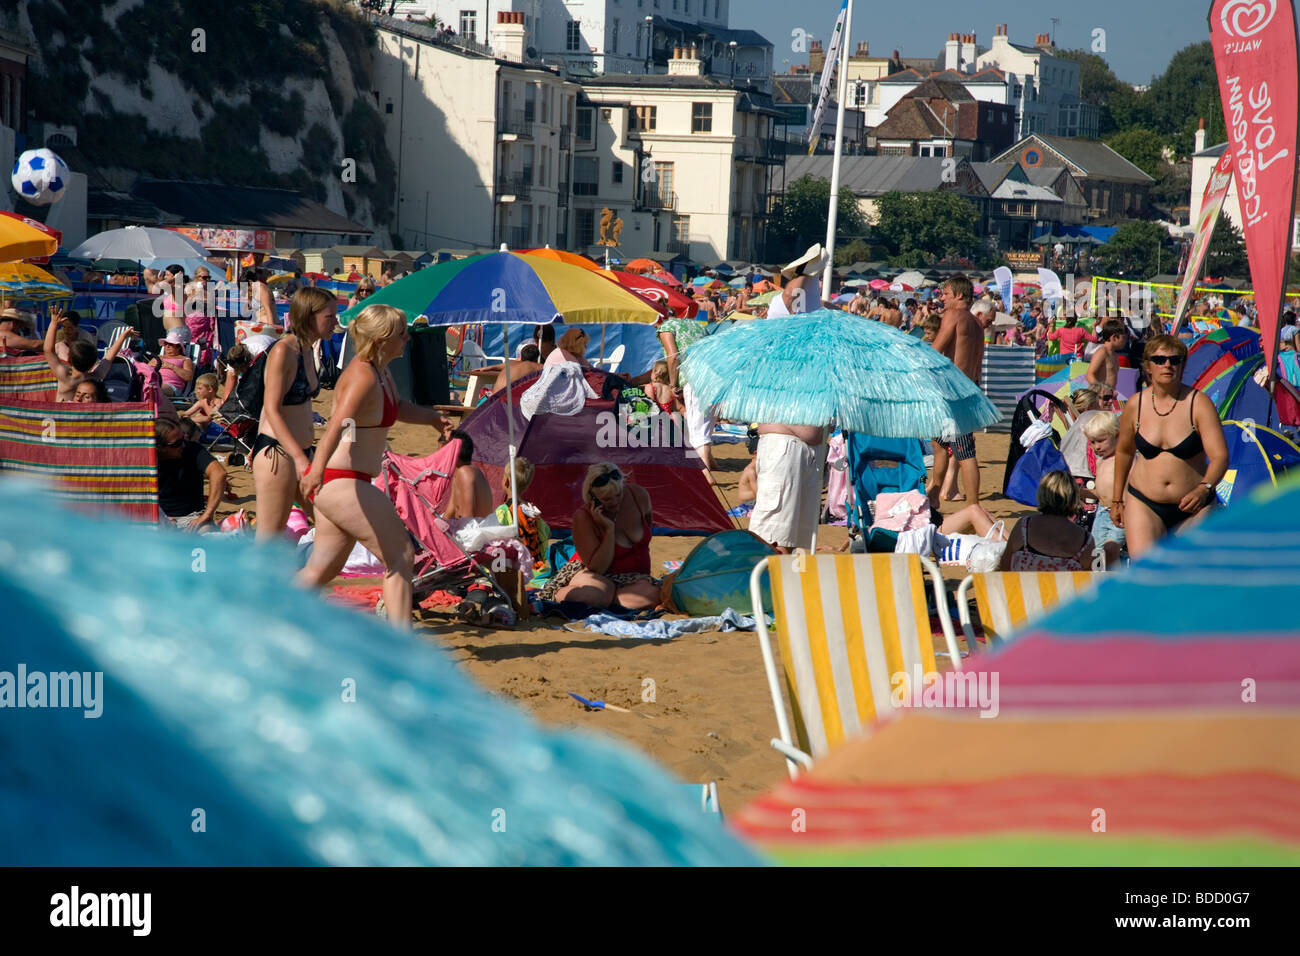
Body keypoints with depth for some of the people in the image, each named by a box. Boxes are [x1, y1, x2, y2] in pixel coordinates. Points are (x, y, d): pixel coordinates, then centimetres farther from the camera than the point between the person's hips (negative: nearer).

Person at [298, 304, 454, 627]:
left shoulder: (382, 371, 12)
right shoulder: (363, 376, -18)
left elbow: (397, 407, 35)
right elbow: (338, 422, -35)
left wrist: (432, 417, 21)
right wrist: (317, 469, -49)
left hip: (334, 486, 10)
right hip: (341, 484, -10)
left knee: (323, 569, 13)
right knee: (401, 555, -4)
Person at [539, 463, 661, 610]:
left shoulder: (639, 495, -9)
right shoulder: (583, 517, -21)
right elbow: (597, 568, -22)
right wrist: (609, 529, -31)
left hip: (633, 576, 5)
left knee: (653, 594, -33)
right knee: (598, 592, -44)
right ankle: (556, 594, -10)